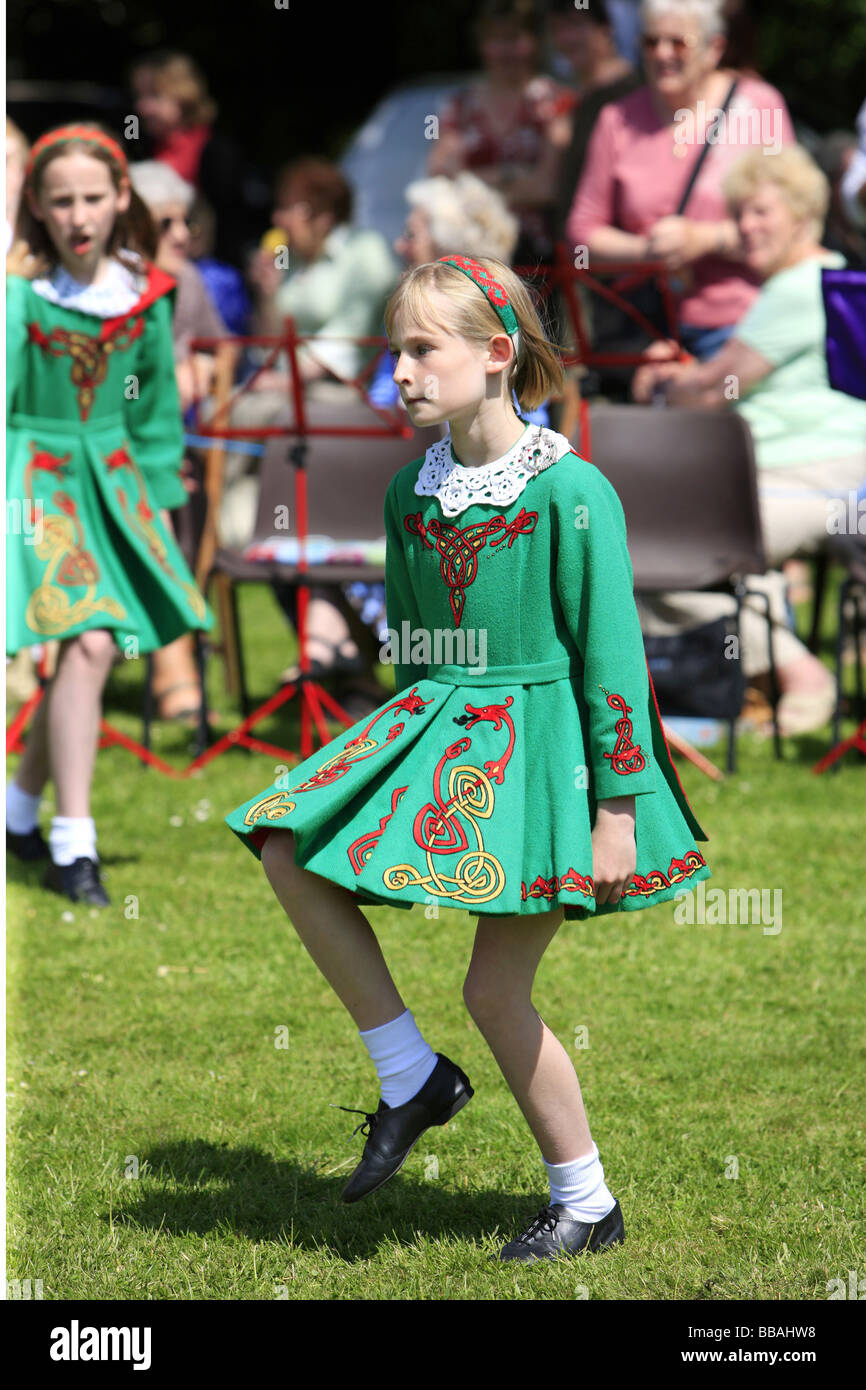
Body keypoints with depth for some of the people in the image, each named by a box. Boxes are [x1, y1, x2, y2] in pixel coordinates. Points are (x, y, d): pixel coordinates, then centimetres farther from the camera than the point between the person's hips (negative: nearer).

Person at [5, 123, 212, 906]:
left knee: (91, 654, 5)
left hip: (111, 479, 5)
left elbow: (155, 403, 15)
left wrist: (158, 491, 17)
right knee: (88, 644, -17)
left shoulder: (143, 296, 3)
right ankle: (74, 844, -12)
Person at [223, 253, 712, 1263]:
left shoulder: (571, 493, -14)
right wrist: (411, 753, 20)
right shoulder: (411, 493, 6)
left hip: (542, 740, -7)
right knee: (290, 854, -9)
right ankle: (411, 1078, 4)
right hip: (436, 730, 7)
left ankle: (586, 1203, 13)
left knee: (494, 990, -6)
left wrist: (617, 806, -14)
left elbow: (612, 654, -13)